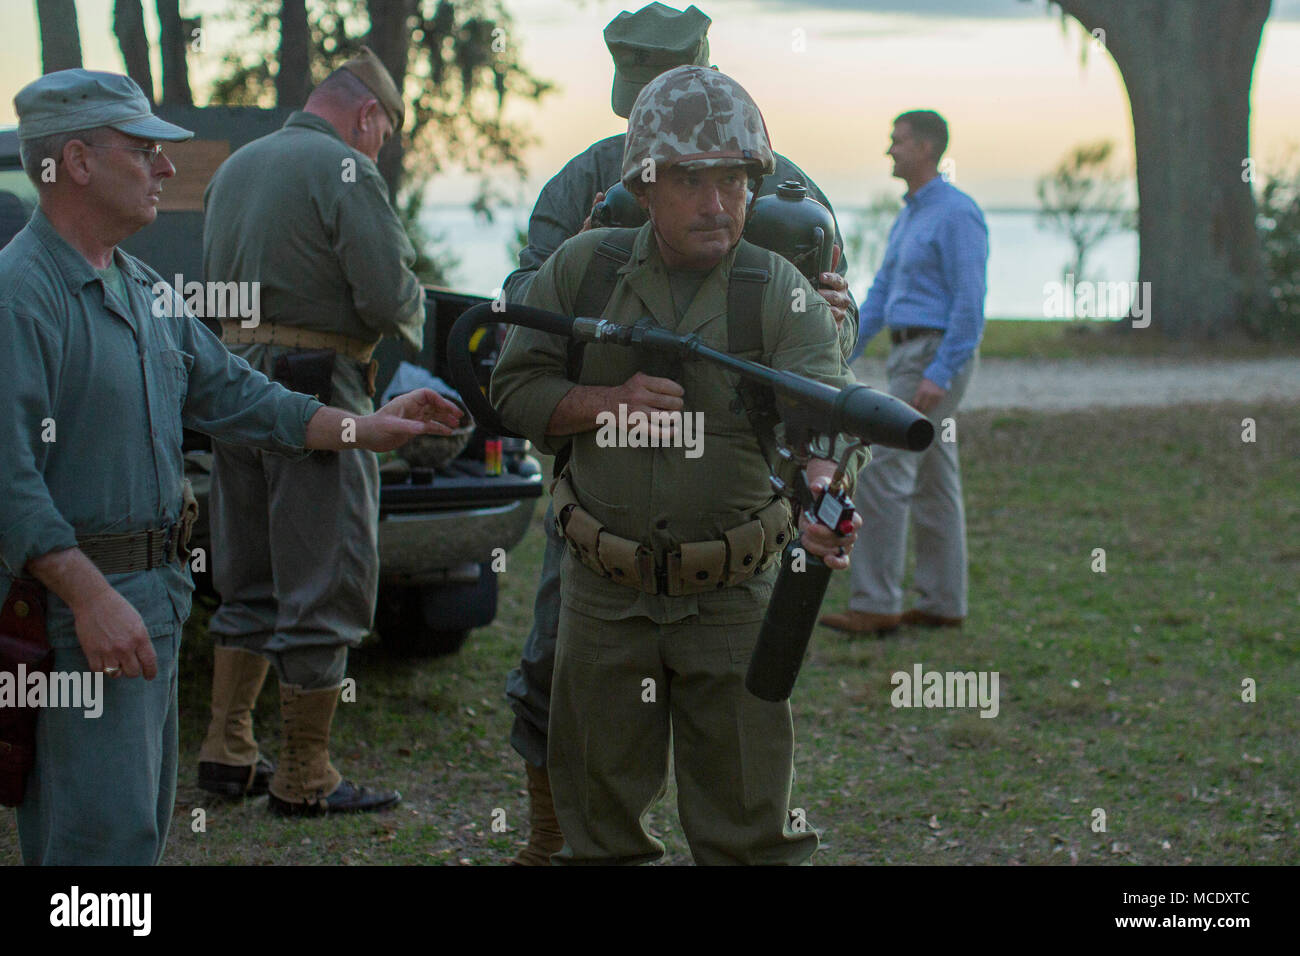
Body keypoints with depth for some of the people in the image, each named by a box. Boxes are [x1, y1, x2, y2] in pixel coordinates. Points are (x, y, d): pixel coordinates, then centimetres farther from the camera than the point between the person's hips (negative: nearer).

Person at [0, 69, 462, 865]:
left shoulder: (141, 287, 15)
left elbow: (227, 392, 22)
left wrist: (363, 429, 17)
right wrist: (91, 598, -27)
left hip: (157, 589, 10)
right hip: (80, 595, -10)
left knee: (142, 821, 15)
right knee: (107, 833, -11)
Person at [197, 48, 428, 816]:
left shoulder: (236, 168, 16)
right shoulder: (345, 170, -10)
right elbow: (389, 297, -15)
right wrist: (413, 311, 5)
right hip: (315, 392, -8)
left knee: (252, 582, 19)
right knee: (326, 587, -1)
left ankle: (228, 749, 23)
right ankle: (305, 779, 3)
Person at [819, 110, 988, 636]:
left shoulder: (957, 214, -15)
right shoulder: (910, 216, 17)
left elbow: (970, 302, -20)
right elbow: (881, 294, 19)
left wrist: (939, 375, -26)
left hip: (938, 356, -10)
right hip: (910, 356, 10)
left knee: (883, 474, -12)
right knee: (931, 481, 10)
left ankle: (876, 603, -10)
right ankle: (942, 603, 14)